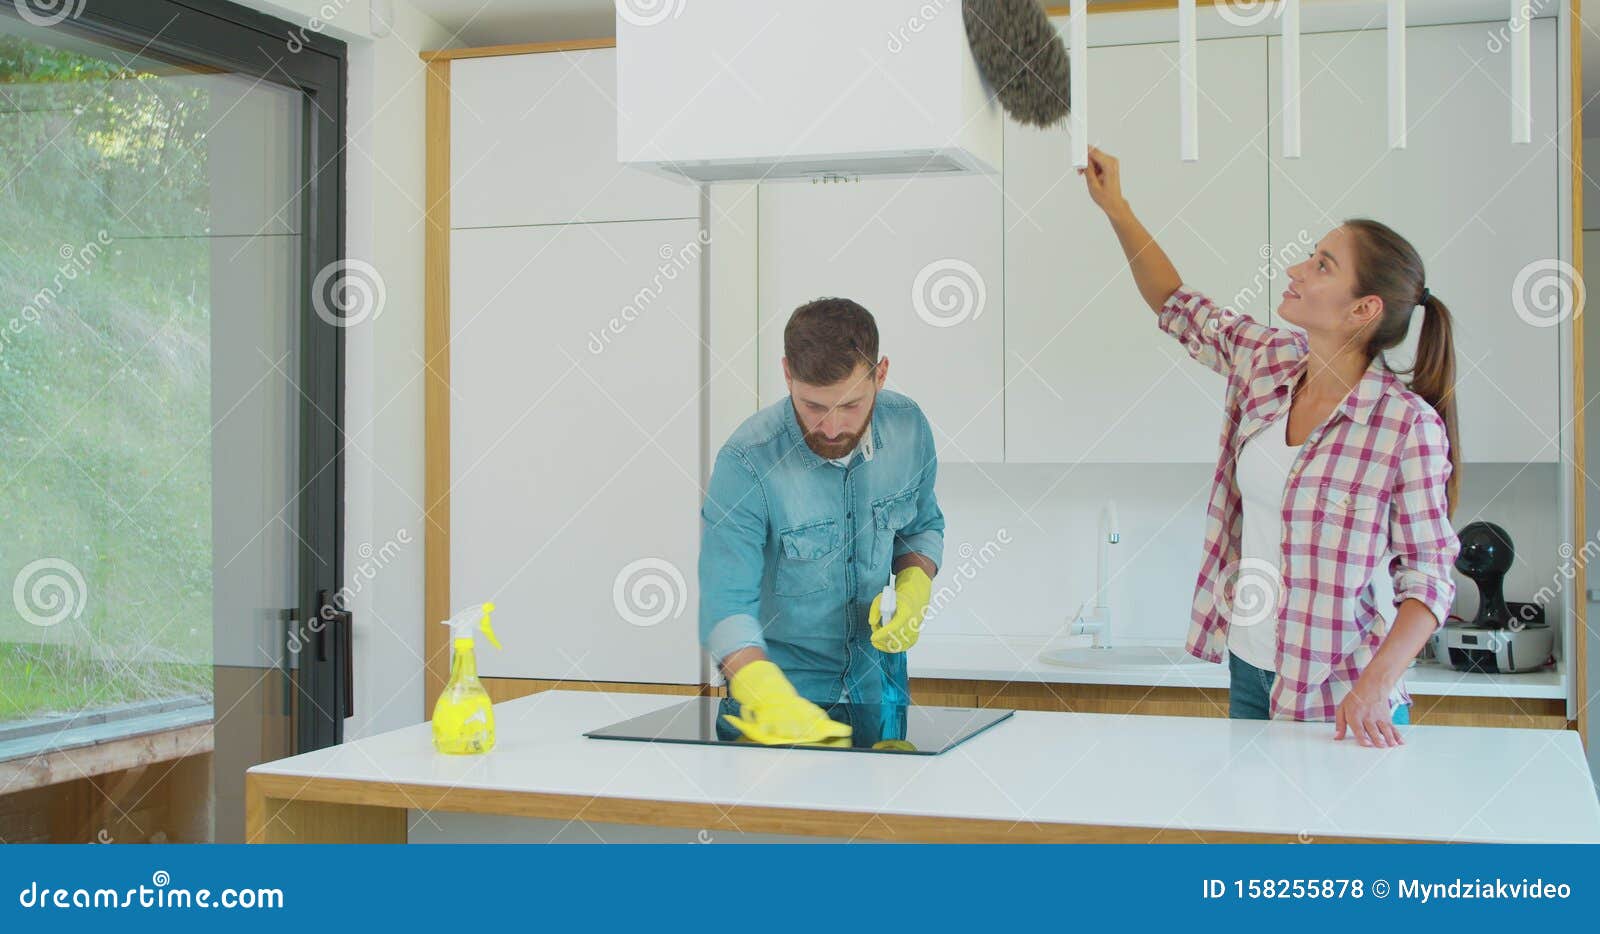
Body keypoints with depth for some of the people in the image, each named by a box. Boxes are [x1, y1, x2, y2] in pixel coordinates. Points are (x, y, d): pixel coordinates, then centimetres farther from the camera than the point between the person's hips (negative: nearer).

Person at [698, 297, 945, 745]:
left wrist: (915, 588, -13)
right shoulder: (747, 463, -27)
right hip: (783, 682, -4)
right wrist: (769, 695, -45)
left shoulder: (908, 427, -12)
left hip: (876, 675, 4)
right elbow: (727, 606, -29)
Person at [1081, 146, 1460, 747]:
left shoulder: (1408, 424, -18)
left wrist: (1374, 686, -26)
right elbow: (1177, 306, 15)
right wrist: (1115, 208, 11)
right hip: (1248, 672, 6)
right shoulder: (1267, 363, -1)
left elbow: (1429, 573, -14)